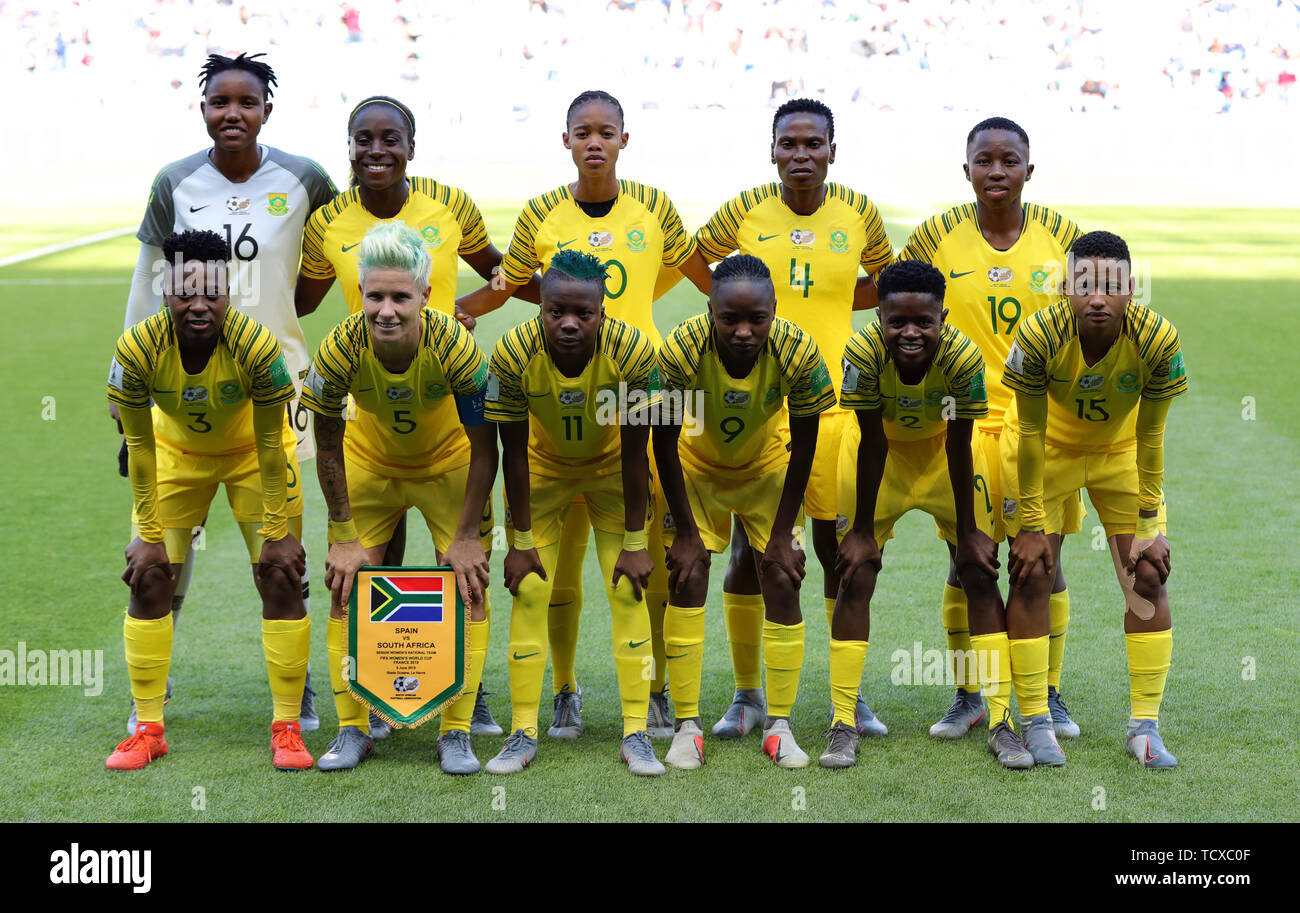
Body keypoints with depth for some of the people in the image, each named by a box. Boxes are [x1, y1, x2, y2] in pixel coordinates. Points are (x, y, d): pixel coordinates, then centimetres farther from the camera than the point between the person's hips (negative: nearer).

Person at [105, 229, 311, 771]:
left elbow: (270, 446, -22)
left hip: (251, 452, -1)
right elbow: (140, 446, -18)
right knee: (148, 576, -5)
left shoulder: (256, 345, -34)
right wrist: (148, 535, -16)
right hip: (176, 451, 1)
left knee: (281, 576, -8)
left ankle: (287, 727, 2)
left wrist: (277, 533, -18)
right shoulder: (137, 348, -31)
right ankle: (148, 729, 6)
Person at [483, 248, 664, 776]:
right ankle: (523, 734, 6)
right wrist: (521, 543, -14)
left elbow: (635, 454, -21)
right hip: (543, 467, 0)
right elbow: (513, 452, -19)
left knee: (629, 591, -6)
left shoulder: (632, 351, -32)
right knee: (529, 593, -4)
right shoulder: (513, 354, -31)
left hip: (610, 467, 0)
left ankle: (636, 733, 2)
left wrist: (635, 544, -16)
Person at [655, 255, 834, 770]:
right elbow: (664, 443, -19)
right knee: (686, 579, -8)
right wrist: (685, 531, -15)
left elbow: (803, 447, -16)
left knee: (783, 582, -5)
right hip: (698, 466, 0)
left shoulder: (798, 353, -32)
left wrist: (783, 533, -12)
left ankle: (779, 726, 6)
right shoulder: (680, 351, -35)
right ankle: (687, 726, 1)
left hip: (769, 466, 1)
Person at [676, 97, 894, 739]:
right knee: (748, 550, 4)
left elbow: (888, 280, 20)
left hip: (831, 403, 1)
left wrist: (826, 303, 6)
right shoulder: (745, 211, 0)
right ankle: (747, 694, 17)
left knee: (839, 548, 4)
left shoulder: (858, 214, 4)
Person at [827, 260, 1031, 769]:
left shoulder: (964, 356, -32)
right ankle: (843, 726, 3)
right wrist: (861, 531, -16)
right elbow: (872, 445, -23)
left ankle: (1001, 722, 2)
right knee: (855, 579, -6)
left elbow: (958, 448, -21)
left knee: (980, 576, -4)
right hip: (881, 454, 0)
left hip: (943, 454, 1)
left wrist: (968, 531, -14)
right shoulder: (864, 351, -32)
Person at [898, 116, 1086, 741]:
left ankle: (1048, 695, 19)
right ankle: (967, 695, 18)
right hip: (964, 423, -1)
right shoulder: (938, 237, -2)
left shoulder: (1059, 235, 1)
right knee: (967, 560, 2)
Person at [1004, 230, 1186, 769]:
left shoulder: (1157, 340, -30)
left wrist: (1149, 522, -12)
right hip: (1052, 453, -1)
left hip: (1122, 454, 1)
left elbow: (1150, 436, -17)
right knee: (1031, 576, -7)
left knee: (1149, 577, -5)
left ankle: (1144, 726, 4)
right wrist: (1031, 524, -17)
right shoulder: (1038, 336, -32)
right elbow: (1031, 435, -21)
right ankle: (1035, 722, 4)